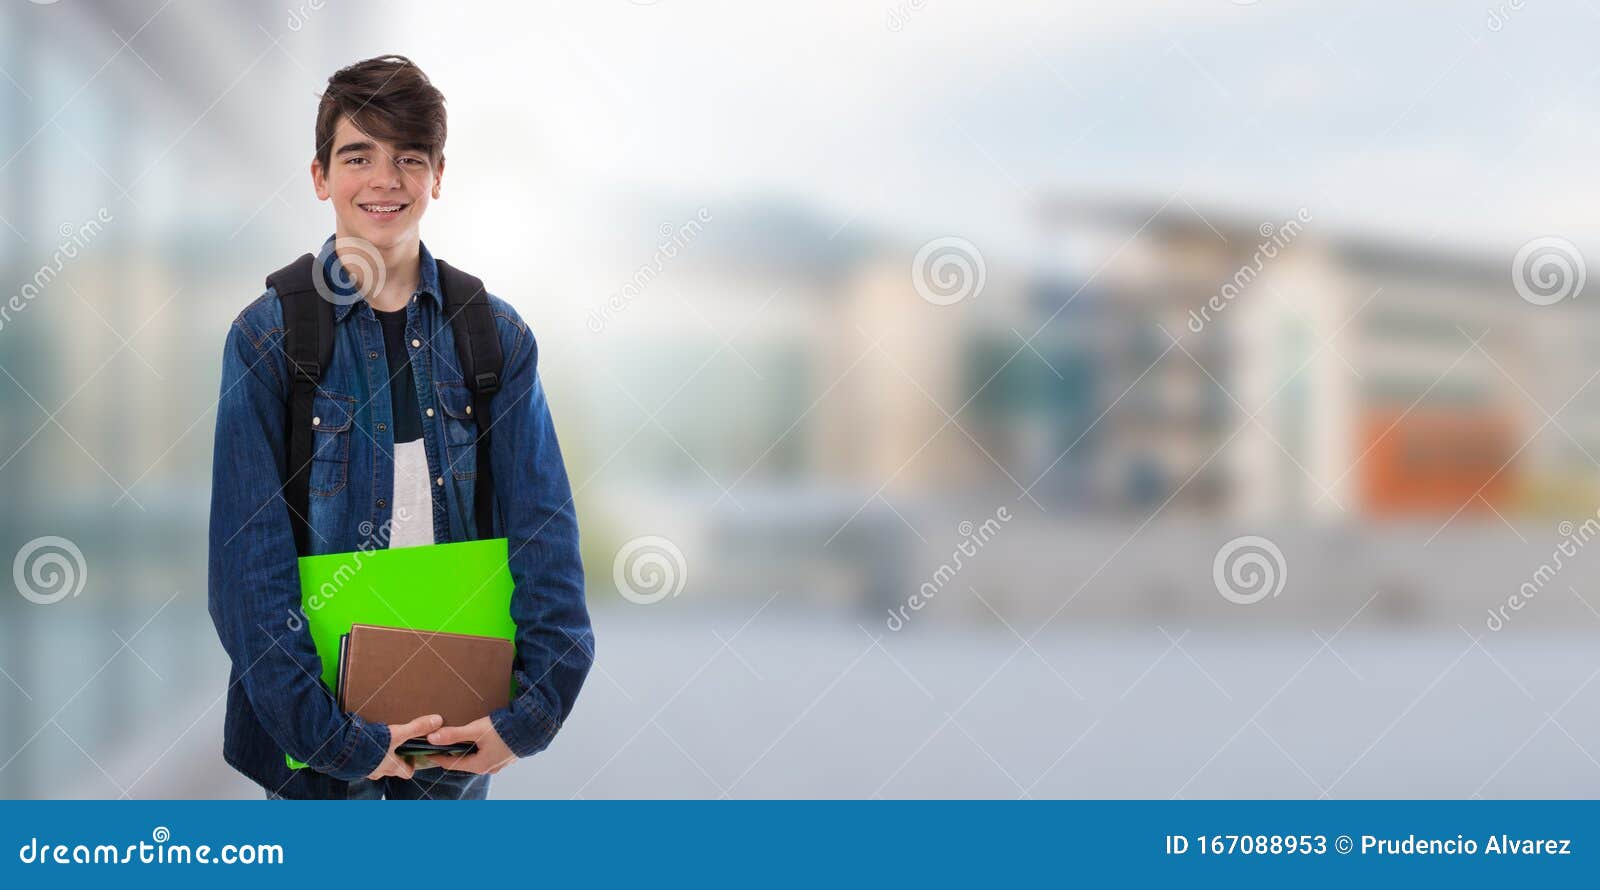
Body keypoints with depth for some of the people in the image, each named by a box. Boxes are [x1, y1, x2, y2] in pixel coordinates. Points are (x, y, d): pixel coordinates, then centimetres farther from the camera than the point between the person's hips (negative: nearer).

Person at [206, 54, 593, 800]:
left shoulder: (497, 336, 1)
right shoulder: (266, 338, -6)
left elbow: (543, 525, -4)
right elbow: (249, 559, -10)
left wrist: (536, 708, -16)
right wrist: (335, 735, -18)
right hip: (321, 720, -2)